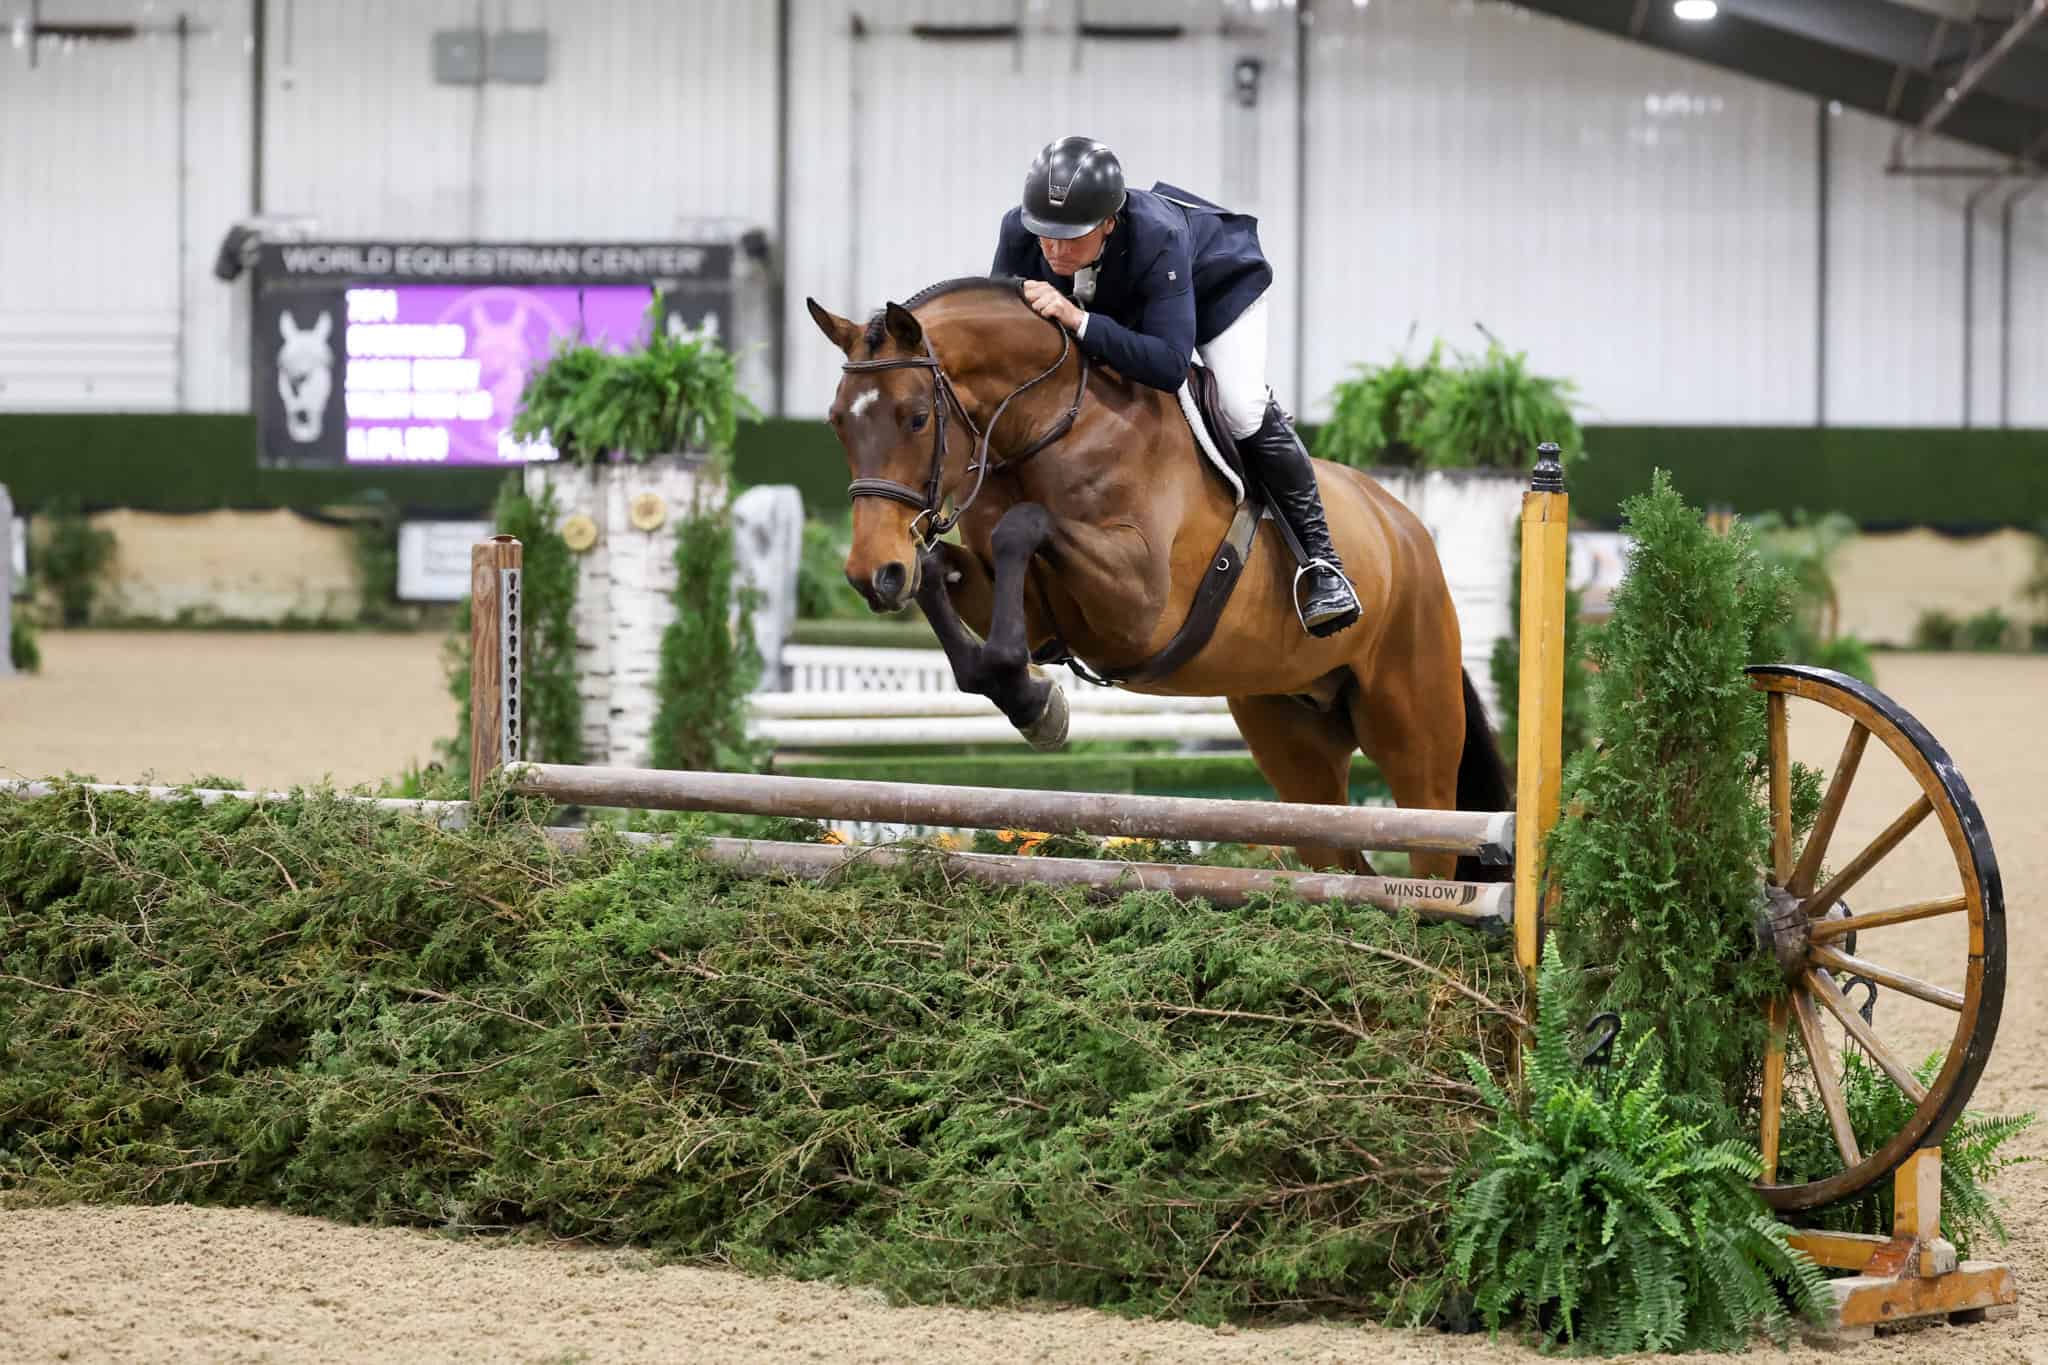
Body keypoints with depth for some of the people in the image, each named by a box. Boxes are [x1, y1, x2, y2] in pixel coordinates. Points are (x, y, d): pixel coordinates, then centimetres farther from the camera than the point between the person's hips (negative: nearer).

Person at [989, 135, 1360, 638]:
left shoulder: (1156, 239, -47)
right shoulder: (1019, 231, -34)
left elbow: (1170, 364, -52)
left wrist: (1080, 321, -61)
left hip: (1214, 279, -5)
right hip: (1117, 304, 5)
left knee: (1244, 411, -21)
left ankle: (1319, 556, -8)